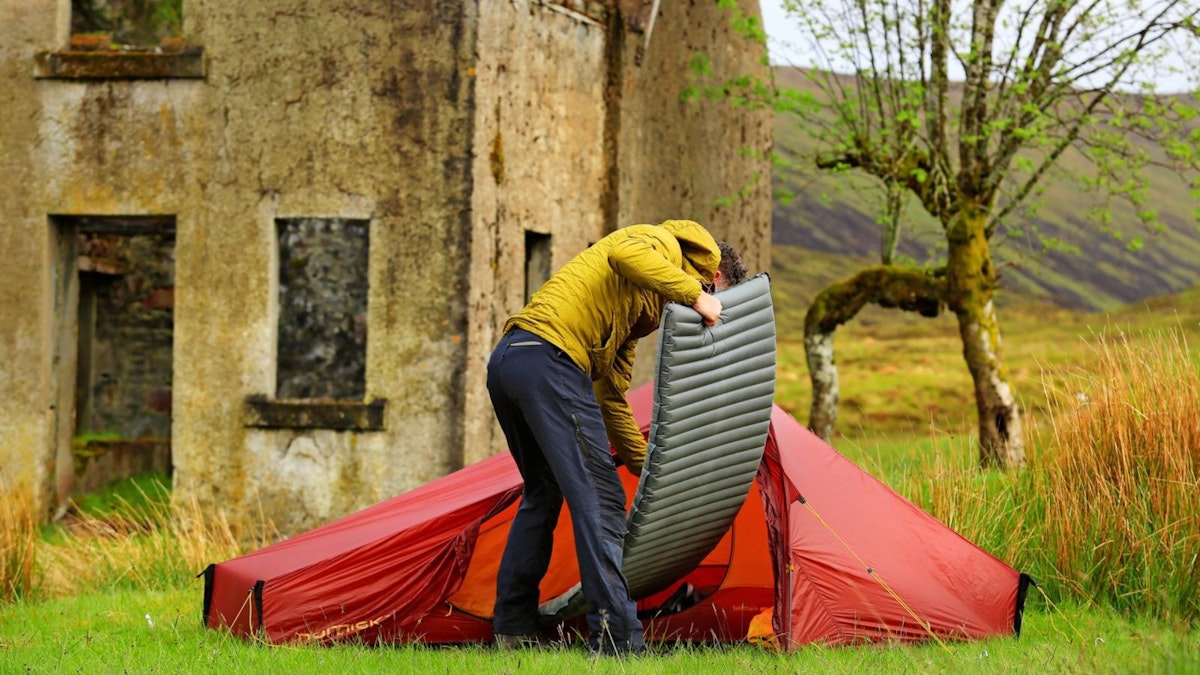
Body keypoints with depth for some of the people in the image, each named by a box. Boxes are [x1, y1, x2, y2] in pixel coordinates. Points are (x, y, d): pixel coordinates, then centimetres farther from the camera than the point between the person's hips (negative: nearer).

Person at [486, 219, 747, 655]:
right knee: (598, 498, -9)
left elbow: (611, 398, 32)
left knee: (542, 493, 24)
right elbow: (624, 252, -19)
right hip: (549, 360, -10)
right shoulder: (663, 244, 8)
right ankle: (617, 641, -12)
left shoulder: (641, 308, 32)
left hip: (505, 360, 10)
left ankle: (512, 628, 30)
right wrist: (695, 294, -13)